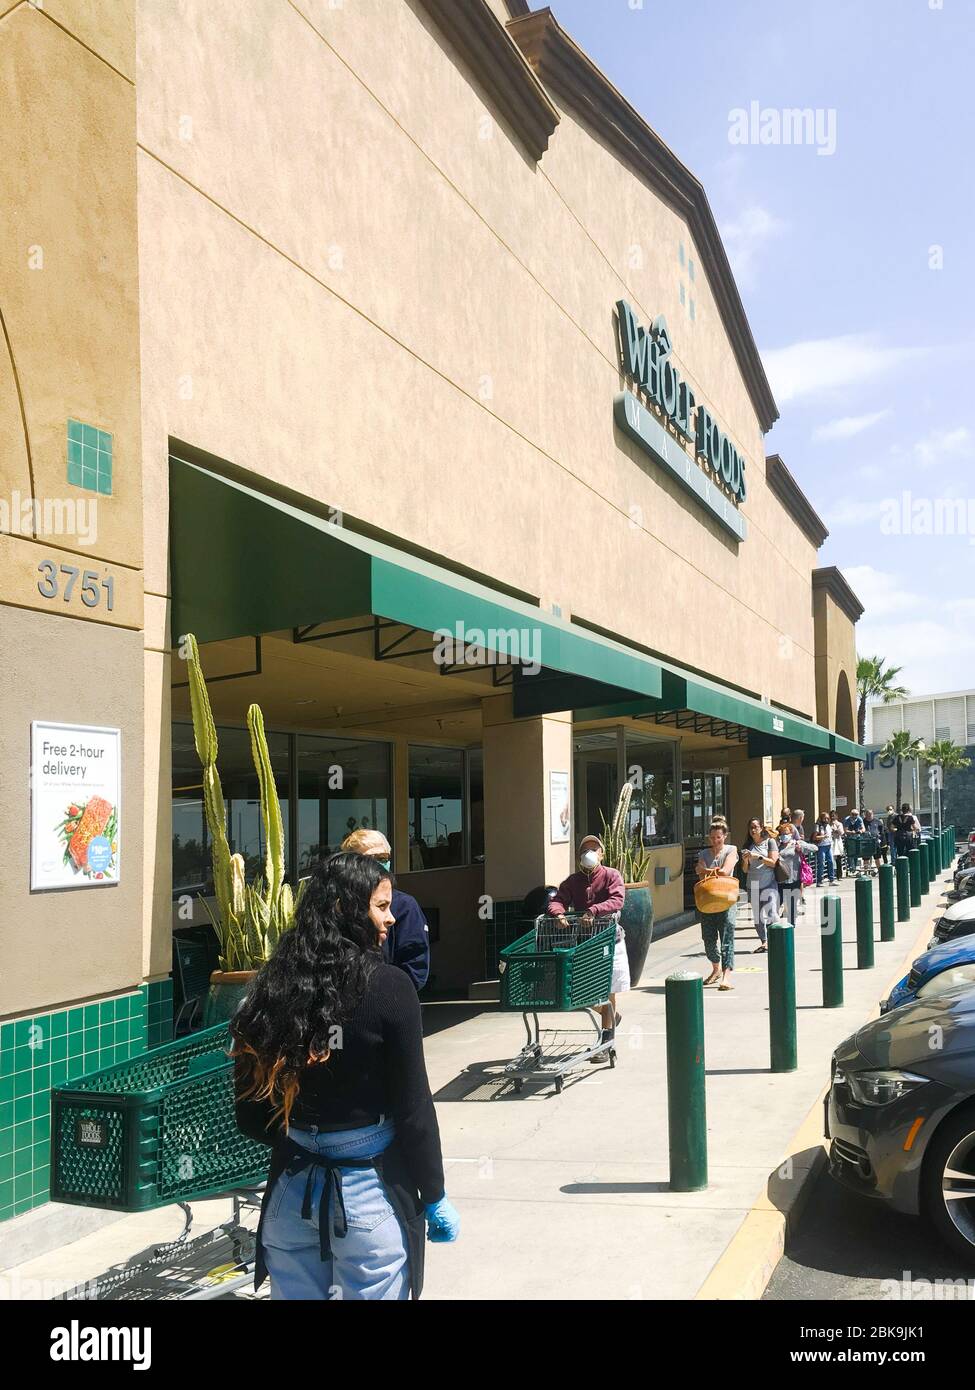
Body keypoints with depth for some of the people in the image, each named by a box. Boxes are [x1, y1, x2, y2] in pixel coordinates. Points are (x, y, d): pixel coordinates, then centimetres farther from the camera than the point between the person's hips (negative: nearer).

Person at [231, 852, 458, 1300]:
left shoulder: (273, 984, -4)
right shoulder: (386, 986, -17)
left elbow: (250, 1113, 2)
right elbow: (413, 1108, -13)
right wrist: (434, 1197, 0)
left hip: (291, 1189, 4)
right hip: (369, 1191, -4)